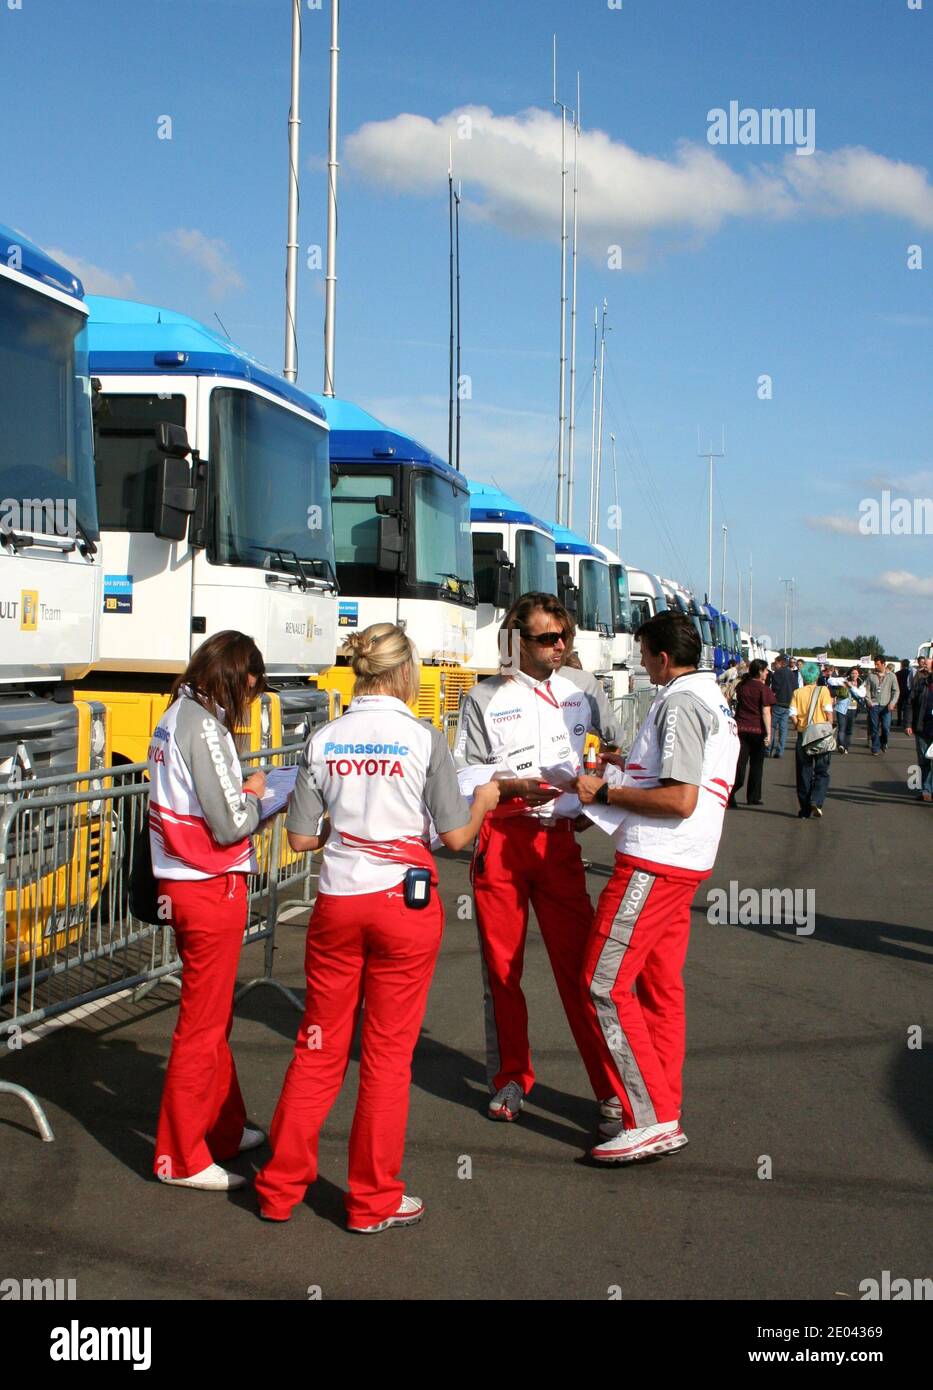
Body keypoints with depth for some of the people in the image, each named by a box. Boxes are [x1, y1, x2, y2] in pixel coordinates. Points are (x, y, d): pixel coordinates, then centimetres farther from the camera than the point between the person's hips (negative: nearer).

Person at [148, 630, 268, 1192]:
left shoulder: (176, 718, 9)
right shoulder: (204, 726, -19)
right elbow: (231, 825, -21)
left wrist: (240, 790, 0)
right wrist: (254, 794, -2)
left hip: (183, 884, 9)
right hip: (212, 888, -9)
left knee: (215, 1016, 21)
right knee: (203, 1024, 1)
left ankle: (226, 1130, 35)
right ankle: (183, 1157, 11)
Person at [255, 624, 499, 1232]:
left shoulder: (323, 741, 0)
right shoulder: (424, 738, -9)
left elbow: (301, 836, 3)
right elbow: (456, 836, -5)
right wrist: (483, 801, 14)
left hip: (337, 903, 3)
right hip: (405, 903, -3)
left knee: (319, 1047, 15)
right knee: (389, 1053, 8)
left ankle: (282, 1186, 22)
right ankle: (374, 1200, 17)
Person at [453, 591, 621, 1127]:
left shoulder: (581, 686, 6)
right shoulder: (485, 698, 0)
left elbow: (618, 747, 17)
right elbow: (464, 776, -2)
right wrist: (519, 786, -17)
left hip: (559, 840, 1)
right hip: (500, 839, -1)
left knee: (579, 960, -4)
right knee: (502, 965, 6)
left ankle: (612, 1086, 2)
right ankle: (511, 1080, 20)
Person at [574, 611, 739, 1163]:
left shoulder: (680, 704, -14)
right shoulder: (716, 701, 18)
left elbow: (680, 801, -22)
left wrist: (606, 793, -14)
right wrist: (633, 767, 23)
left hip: (653, 865, -10)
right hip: (686, 864, 11)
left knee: (605, 986, -8)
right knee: (659, 988, 13)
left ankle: (652, 1119, -6)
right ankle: (661, 1112, 19)